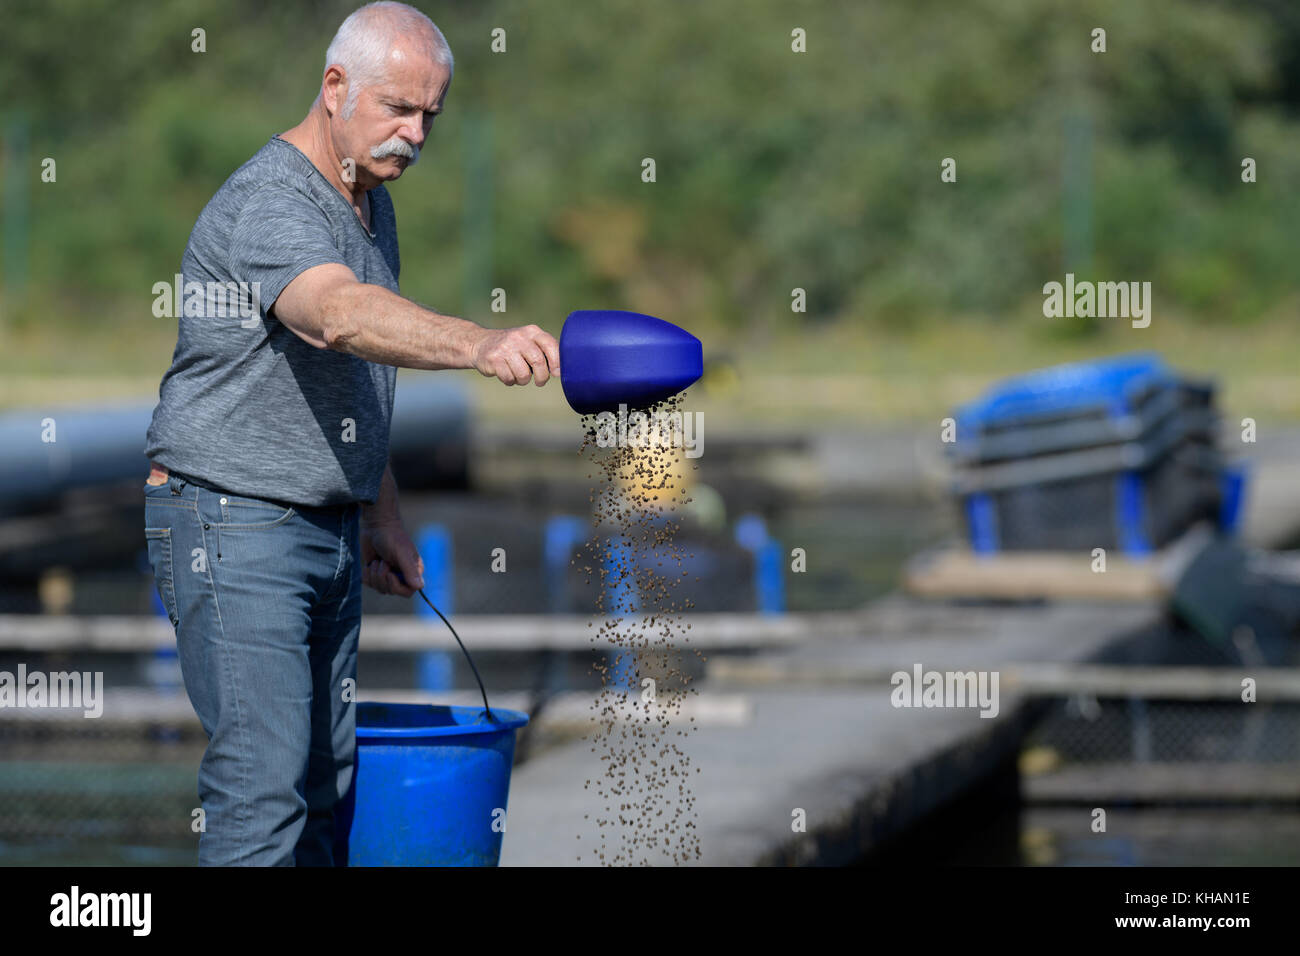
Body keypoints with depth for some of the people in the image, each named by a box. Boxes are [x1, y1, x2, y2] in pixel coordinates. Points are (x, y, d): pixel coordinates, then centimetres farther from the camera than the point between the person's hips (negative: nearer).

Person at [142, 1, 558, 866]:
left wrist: (382, 518, 23)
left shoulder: (371, 201, 11)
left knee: (326, 779, 11)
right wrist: (480, 345, -58)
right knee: (264, 775, -16)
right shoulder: (271, 204, -21)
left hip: (331, 530, 10)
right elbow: (340, 315, -43)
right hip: (233, 526, -10)